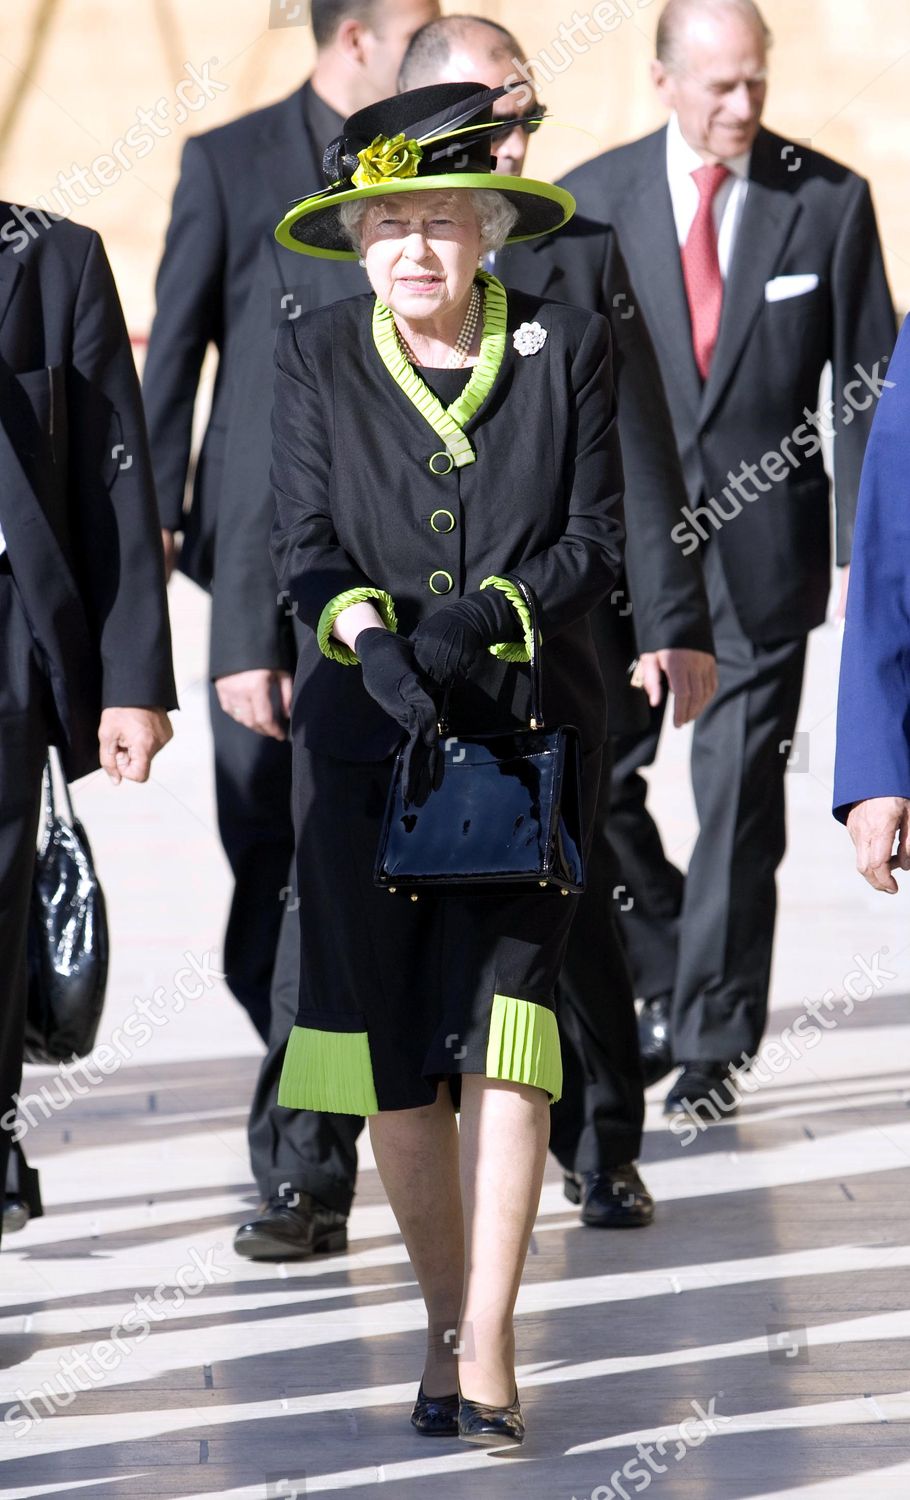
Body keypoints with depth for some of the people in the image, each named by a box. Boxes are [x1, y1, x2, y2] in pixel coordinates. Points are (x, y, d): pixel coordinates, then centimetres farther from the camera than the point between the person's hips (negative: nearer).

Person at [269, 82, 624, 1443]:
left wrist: (478, 621, -15)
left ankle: (490, 1348, -12)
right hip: (363, 730, 2)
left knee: (503, 1013, -12)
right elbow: (303, 546, 0)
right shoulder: (317, 356, 5)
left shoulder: (564, 347, 2)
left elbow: (596, 540, 0)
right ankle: (446, 1319, 19)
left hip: (528, 725, -2)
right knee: (392, 1040, 2)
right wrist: (373, 638, -19)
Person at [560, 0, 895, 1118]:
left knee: (739, 795, 1)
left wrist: (868, 555, -3)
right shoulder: (591, 200, 1)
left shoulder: (827, 200, -1)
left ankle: (713, 1040, 11)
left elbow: (865, 385, 1)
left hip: (764, 551, -1)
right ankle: (671, 986, 20)